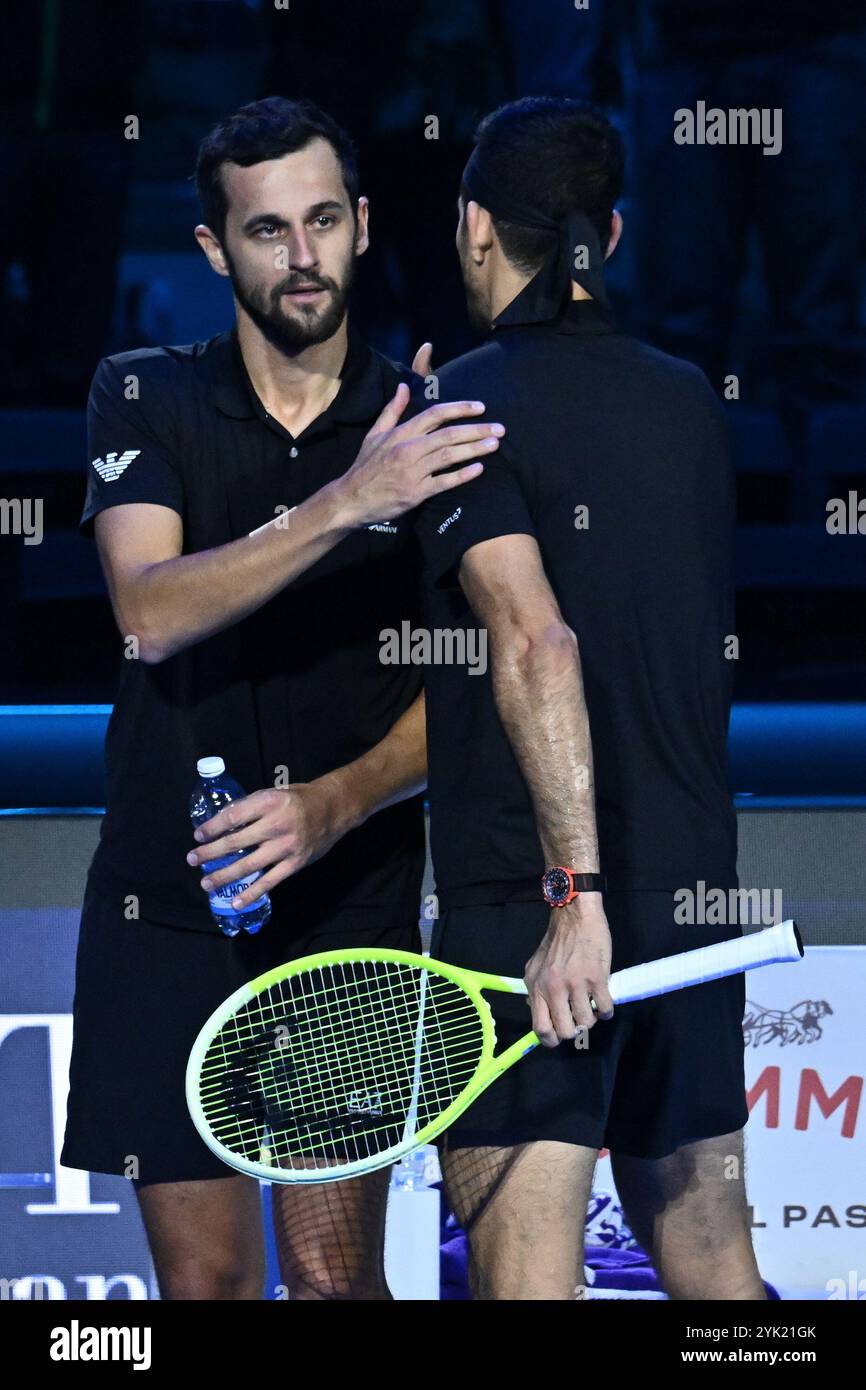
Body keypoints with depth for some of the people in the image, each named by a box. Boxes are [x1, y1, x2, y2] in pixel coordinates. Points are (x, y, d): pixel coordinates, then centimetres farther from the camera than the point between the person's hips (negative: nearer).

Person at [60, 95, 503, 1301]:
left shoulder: (424, 430, 2)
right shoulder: (145, 399, 1)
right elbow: (151, 613, -17)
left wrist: (333, 804, -19)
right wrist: (345, 504, -28)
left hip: (350, 902, 0)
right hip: (165, 905, 0)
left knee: (336, 1273, -2)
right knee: (205, 1277, 3)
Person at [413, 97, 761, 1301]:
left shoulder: (463, 408, -8)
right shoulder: (690, 401, 10)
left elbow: (536, 643, -21)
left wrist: (576, 890, -24)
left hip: (534, 905, -6)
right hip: (698, 888, 6)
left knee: (525, 1265, -6)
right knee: (708, 1253, 14)